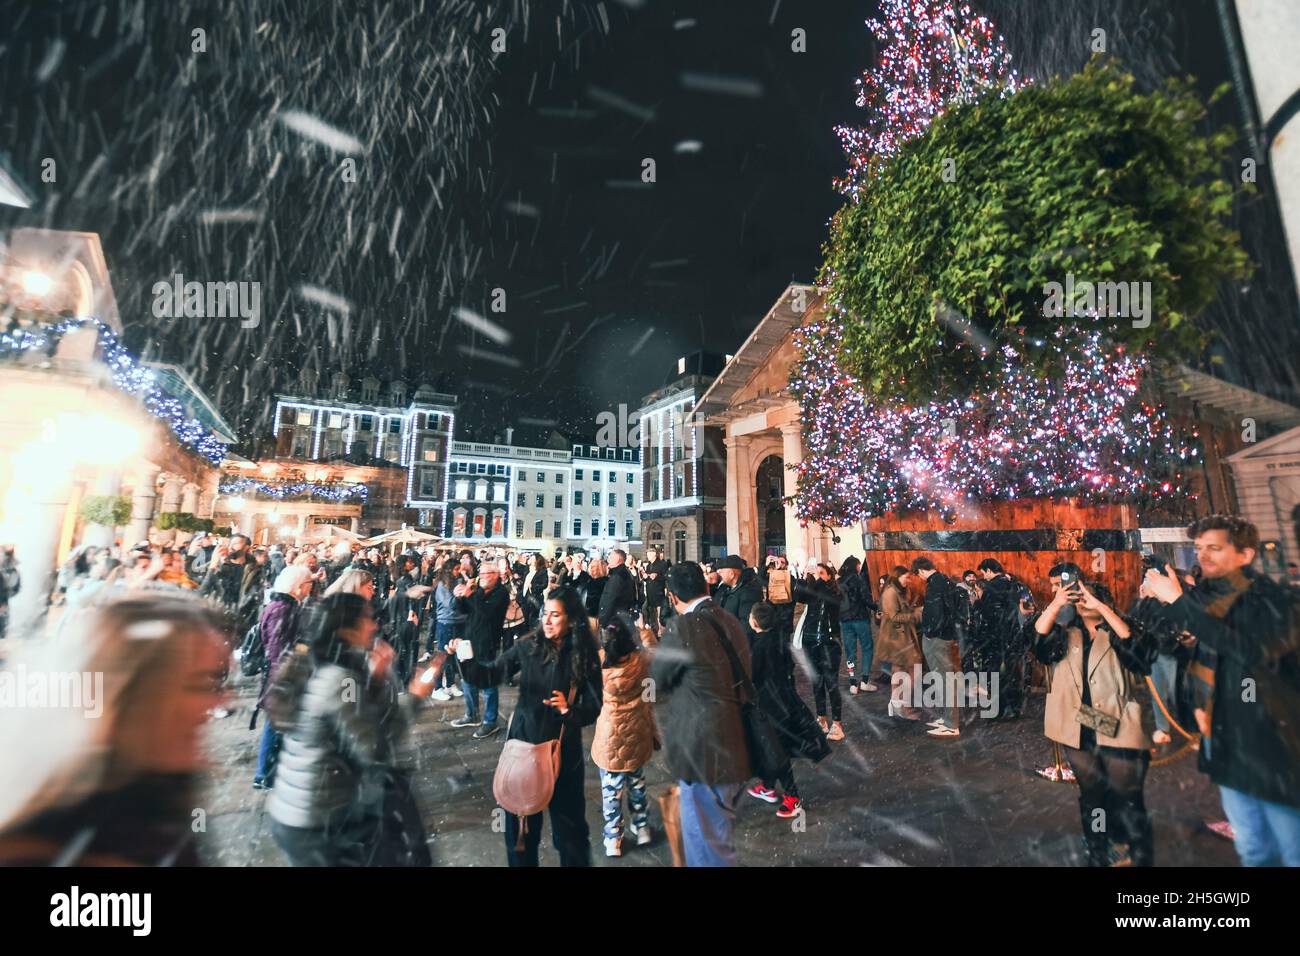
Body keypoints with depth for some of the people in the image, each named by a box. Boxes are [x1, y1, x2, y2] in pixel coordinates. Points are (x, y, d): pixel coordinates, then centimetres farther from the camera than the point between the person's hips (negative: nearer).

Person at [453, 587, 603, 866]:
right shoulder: (529, 647, -8)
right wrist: (465, 656, -23)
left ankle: (575, 861, 40)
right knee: (520, 820, 18)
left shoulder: (585, 657, -11)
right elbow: (490, 675, -8)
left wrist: (570, 709, -27)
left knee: (568, 820, 14)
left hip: (562, 748, -1)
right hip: (523, 743, 2)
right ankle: (521, 861, 43)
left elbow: (593, 708, -8)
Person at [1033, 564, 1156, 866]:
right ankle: (1097, 857, 31)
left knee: (1127, 801, 1)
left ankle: (1142, 858, 18)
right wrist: (1057, 603, -23)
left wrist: (1101, 607, -24)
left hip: (1117, 729, -3)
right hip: (1078, 730, 3)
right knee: (1090, 797, 17)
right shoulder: (1066, 635, 8)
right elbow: (1038, 639, -13)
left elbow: (1136, 647, -20)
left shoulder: (1120, 631, 2)